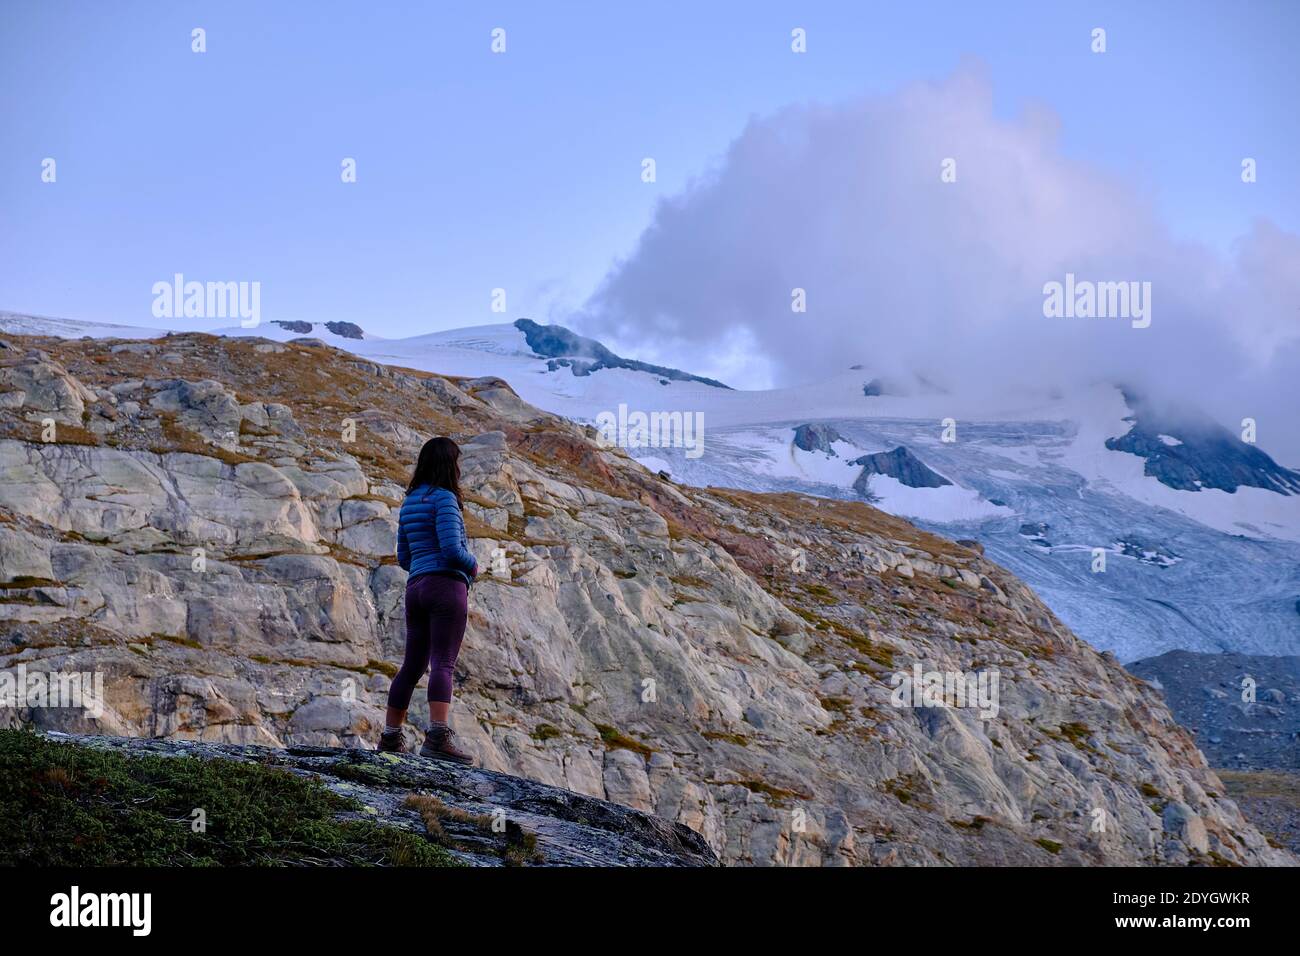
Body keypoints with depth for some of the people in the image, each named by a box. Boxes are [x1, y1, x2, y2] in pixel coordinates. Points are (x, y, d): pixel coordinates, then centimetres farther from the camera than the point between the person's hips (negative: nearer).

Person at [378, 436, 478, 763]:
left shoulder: (409, 503, 20)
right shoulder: (444, 498, -6)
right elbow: (451, 548, -17)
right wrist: (472, 564, 2)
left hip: (416, 588, 8)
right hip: (447, 585, -8)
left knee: (412, 666, 14)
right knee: (443, 664, -16)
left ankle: (390, 738, 19)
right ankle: (438, 737, -27)